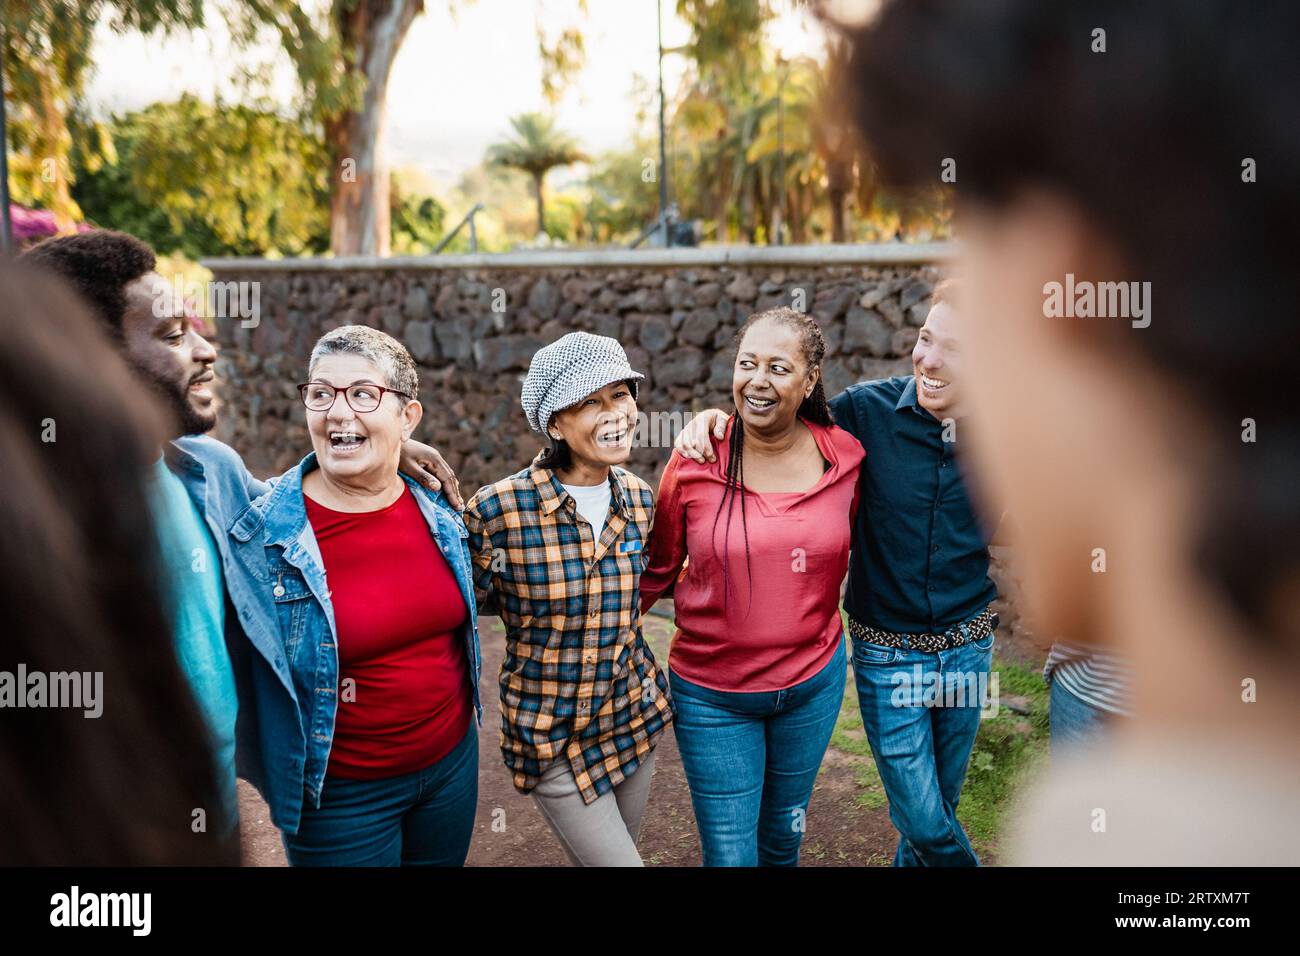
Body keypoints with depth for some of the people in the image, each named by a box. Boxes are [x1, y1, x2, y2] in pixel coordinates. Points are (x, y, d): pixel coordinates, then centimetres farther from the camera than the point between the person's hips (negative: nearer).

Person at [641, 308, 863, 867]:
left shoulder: (846, 457, -9)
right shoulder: (694, 463, -14)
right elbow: (658, 569, -1)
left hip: (813, 682, 2)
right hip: (711, 692, -2)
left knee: (784, 836, 23)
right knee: (730, 853, 6)